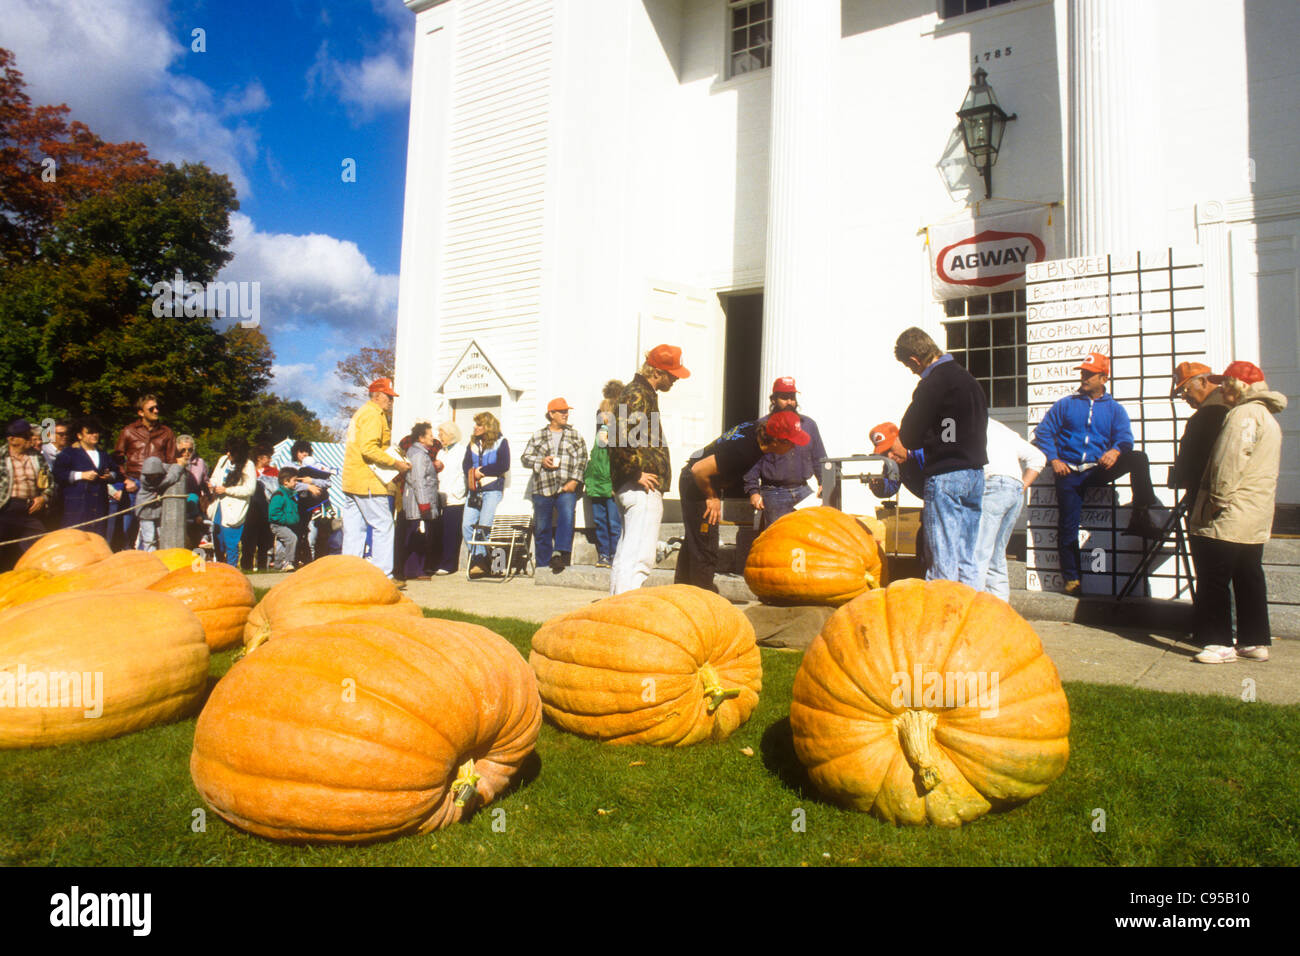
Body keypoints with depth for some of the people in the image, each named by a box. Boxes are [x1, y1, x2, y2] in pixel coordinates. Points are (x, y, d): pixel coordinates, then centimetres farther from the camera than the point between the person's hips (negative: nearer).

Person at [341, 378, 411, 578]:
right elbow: (369, 449, -21)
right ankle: (382, 575, -6)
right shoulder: (373, 415, -10)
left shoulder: (361, 413, 23)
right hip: (368, 481, -10)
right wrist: (395, 463, -16)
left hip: (351, 482, 10)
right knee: (383, 526, -6)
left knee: (353, 529, 9)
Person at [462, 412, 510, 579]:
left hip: (493, 489, -5)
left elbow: (504, 466, -7)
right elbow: (465, 465, 11)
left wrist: (481, 472, -6)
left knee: (484, 524, -15)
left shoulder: (501, 442, 3)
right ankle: (481, 560, -1)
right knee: (467, 524, -8)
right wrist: (473, 474, -10)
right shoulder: (472, 443, 19)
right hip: (474, 489, 5)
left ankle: (478, 559, -5)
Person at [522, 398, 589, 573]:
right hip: (542, 488, 1)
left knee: (567, 517, -26)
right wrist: (541, 461, -7)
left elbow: (582, 460, 7)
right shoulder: (538, 436, 13)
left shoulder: (574, 435, 13)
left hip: (566, 488, -1)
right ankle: (543, 565, 14)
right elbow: (525, 458, 12)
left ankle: (560, 554, -35)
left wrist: (574, 481, -6)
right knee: (542, 528, 5)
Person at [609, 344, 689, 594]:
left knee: (627, 551, 16)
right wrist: (637, 473, -20)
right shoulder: (636, 395, -13)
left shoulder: (640, 392, 19)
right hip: (643, 489, -11)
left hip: (641, 487, 11)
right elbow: (621, 438, -28)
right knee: (640, 556, -12)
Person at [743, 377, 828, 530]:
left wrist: (823, 483, 6)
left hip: (803, 491, 4)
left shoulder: (808, 424, 13)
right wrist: (753, 491, -10)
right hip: (774, 496, -3)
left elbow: (819, 458, 17)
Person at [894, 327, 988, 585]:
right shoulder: (967, 378, 15)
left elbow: (909, 438, -11)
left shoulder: (933, 383, -12)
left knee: (942, 566, -4)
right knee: (967, 561, 14)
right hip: (975, 472, 9)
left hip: (945, 476, -9)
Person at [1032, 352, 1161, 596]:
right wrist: (1053, 459, -6)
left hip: (1098, 470, 0)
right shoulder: (1065, 404, 13)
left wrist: (1115, 451, -25)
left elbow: (1125, 438, -1)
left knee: (1138, 458, -25)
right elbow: (1043, 432, 8)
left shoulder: (1115, 409, 13)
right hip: (1069, 473, 0)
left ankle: (1141, 518, -26)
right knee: (1067, 528, -5)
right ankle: (1072, 580, 7)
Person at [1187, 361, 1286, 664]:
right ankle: (1255, 642, 18)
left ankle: (1219, 643, -2)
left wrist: (1218, 500, -18)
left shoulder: (1244, 414, -13)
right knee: (1249, 580, 13)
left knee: (1213, 581, -5)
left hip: (1229, 518, -10)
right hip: (1256, 519, 10)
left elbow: (1232, 462, -22)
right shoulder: (1267, 416, 21)